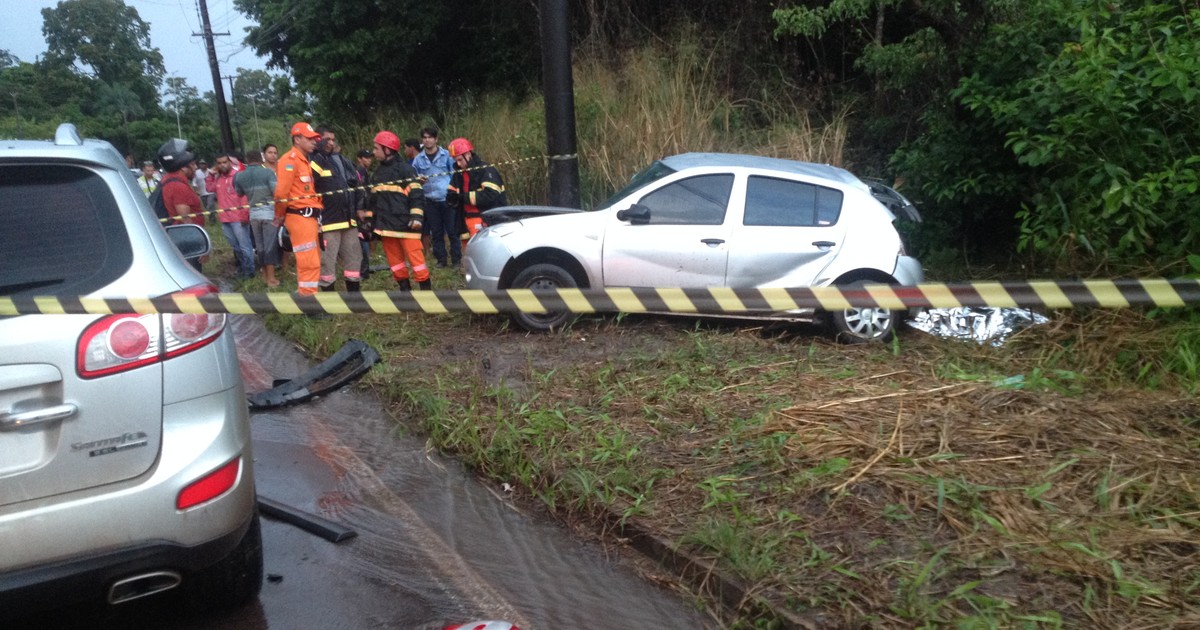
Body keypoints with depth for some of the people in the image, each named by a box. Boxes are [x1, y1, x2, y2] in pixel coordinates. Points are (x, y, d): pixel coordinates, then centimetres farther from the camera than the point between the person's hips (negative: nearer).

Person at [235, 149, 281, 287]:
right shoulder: (267, 172, -7)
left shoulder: (240, 176, 6)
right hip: (269, 211, -4)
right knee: (270, 244, -1)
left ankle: (265, 274, 23)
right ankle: (271, 278, -1)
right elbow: (276, 192, -13)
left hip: (253, 213, 4)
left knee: (260, 245, 14)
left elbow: (239, 194, 17)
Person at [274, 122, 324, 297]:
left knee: (312, 261, 14)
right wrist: (280, 217, -4)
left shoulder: (305, 161, 19)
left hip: (310, 216, 9)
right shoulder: (290, 160, -10)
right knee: (309, 263, -10)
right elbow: (281, 193, -15)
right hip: (299, 217, -9)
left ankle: (304, 293, 24)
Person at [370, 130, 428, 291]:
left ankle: (427, 290, -1)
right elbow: (374, 200, 24)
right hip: (386, 224, 8)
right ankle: (405, 290, 19)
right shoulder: (378, 173, 18)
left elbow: (416, 194, -11)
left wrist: (416, 216, -19)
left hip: (405, 223, -7)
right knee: (395, 260, 10)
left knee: (415, 258, -8)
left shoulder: (405, 169, -6)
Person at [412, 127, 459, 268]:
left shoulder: (446, 155, 1)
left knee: (452, 230, -2)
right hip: (430, 201, 3)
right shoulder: (418, 159, 8)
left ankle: (456, 259, 6)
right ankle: (441, 259, 17)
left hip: (448, 199, -3)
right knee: (436, 232, 8)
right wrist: (419, 181, -8)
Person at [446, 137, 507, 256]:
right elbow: (451, 200, 15)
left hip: (488, 221, -8)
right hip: (469, 226, 8)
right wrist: (452, 197, -10)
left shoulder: (486, 171, -9)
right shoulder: (458, 175, 15)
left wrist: (466, 197, -16)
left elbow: (490, 195, -22)